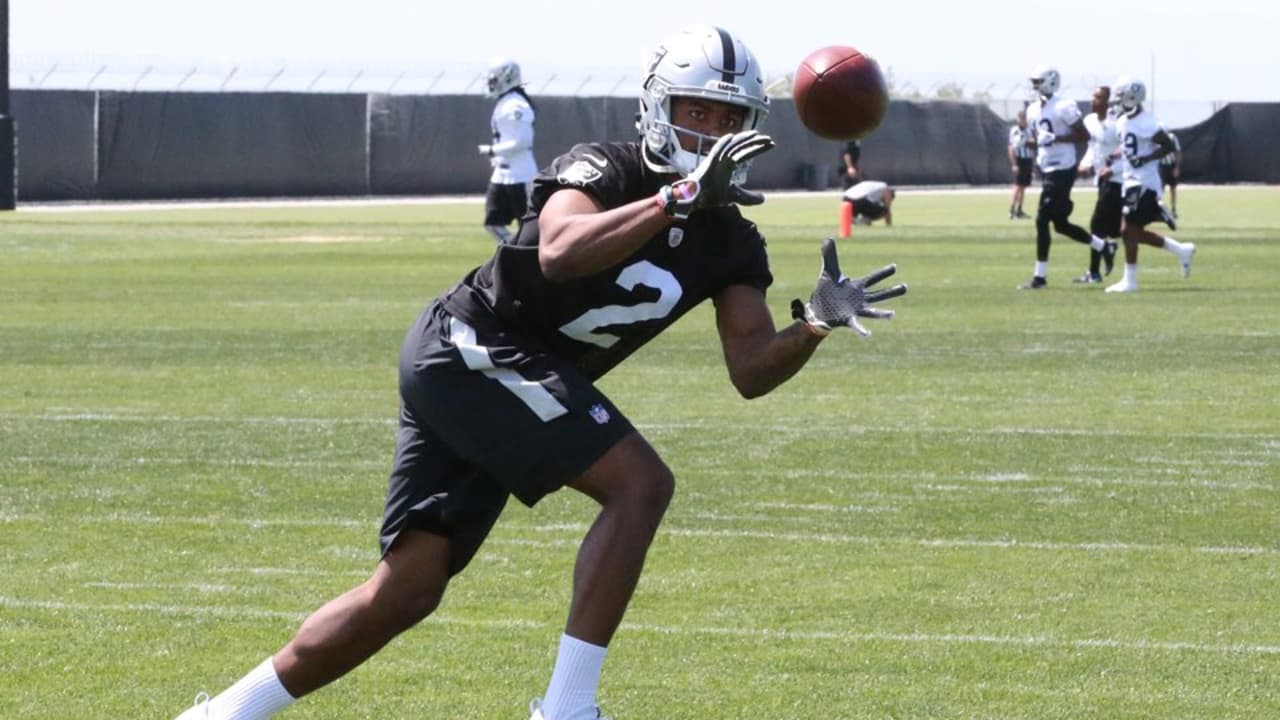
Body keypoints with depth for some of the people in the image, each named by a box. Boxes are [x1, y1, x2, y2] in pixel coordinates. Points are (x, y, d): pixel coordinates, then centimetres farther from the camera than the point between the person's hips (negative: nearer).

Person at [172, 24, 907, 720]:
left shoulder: (731, 243, 8)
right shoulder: (604, 170, -13)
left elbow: (752, 370, 2)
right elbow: (560, 253, -34)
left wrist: (817, 323, -16)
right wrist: (680, 197, -38)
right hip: (468, 347, -8)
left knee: (406, 592, 6)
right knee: (642, 483, -18)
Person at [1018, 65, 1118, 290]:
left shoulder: (1064, 107, -14)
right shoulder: (1034, 110, 12)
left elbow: (1084, 135, -14)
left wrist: (1055, 139, -22)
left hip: (1061, 170, -9)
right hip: (1047, 170, 9)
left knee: (1042, 221, -10)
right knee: (1061, 224, 12)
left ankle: (1040, 275, -4)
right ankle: (1103, 247, 30)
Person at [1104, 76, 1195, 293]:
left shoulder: (1146, 123, -17)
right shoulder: (1123, 122, 11)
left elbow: (1168, 146, -15)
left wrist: (1145, 159, -23)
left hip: (1143, 183, -10)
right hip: (1131, 181, 10)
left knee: (1130, 230, -8)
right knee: (1136, 232, 11)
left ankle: (1130, 280, -1)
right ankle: (1181, 250, 24)